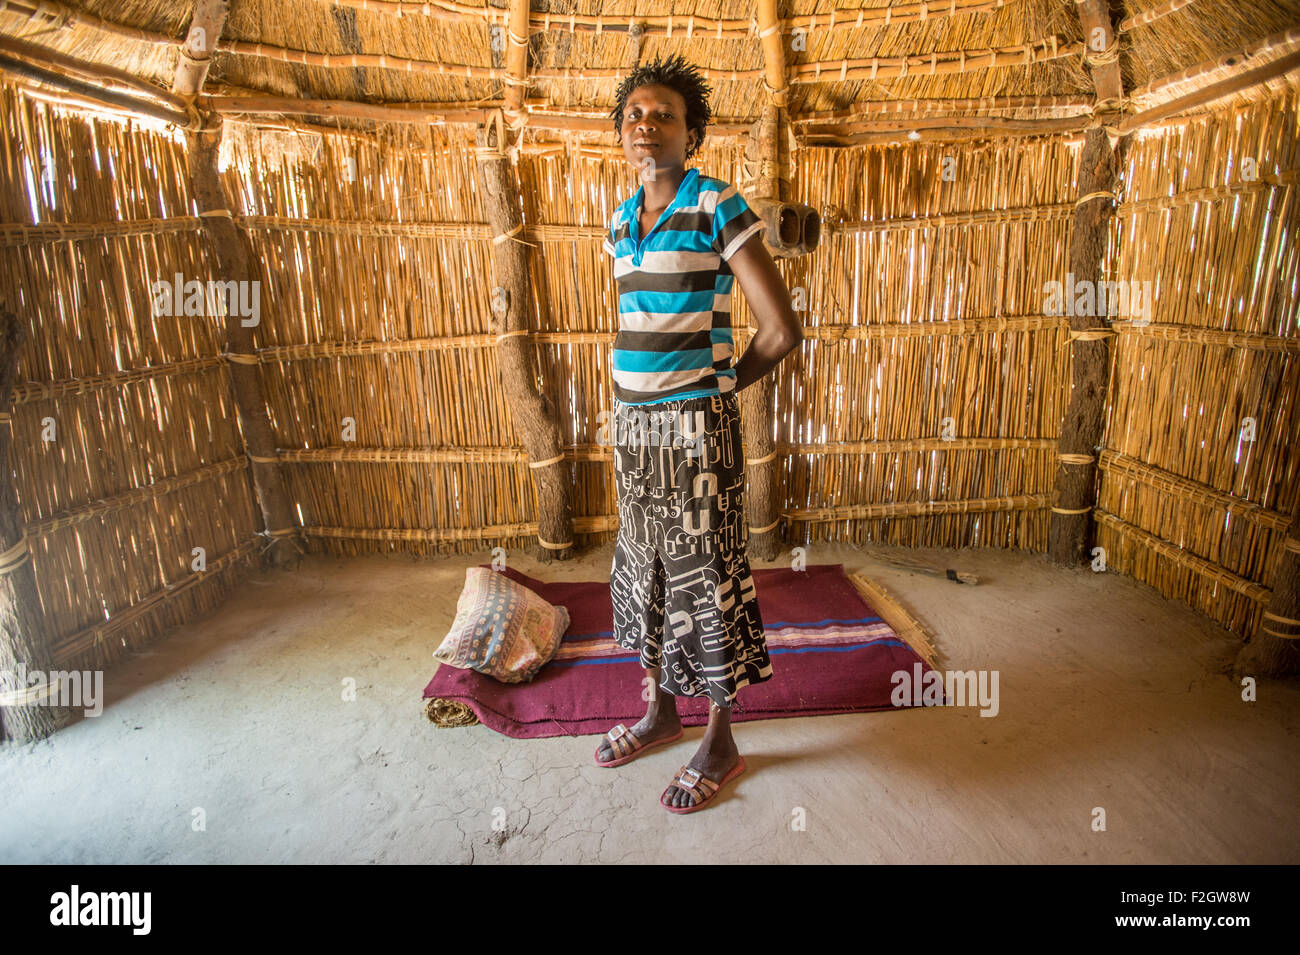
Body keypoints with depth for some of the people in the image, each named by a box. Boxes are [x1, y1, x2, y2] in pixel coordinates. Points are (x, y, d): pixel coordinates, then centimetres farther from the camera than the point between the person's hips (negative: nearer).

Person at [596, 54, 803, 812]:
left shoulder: (720, 208, -9)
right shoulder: (622, 223, 12)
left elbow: (782, 330, -13)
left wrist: (720, 386, -1)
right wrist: (645, 396, 13)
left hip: (695, 428, -7)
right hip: (634, 424, 7)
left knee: (705, 579, 2)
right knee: (644, 571, 16)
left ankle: (722, 744, 22)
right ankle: (663, 712, 36)